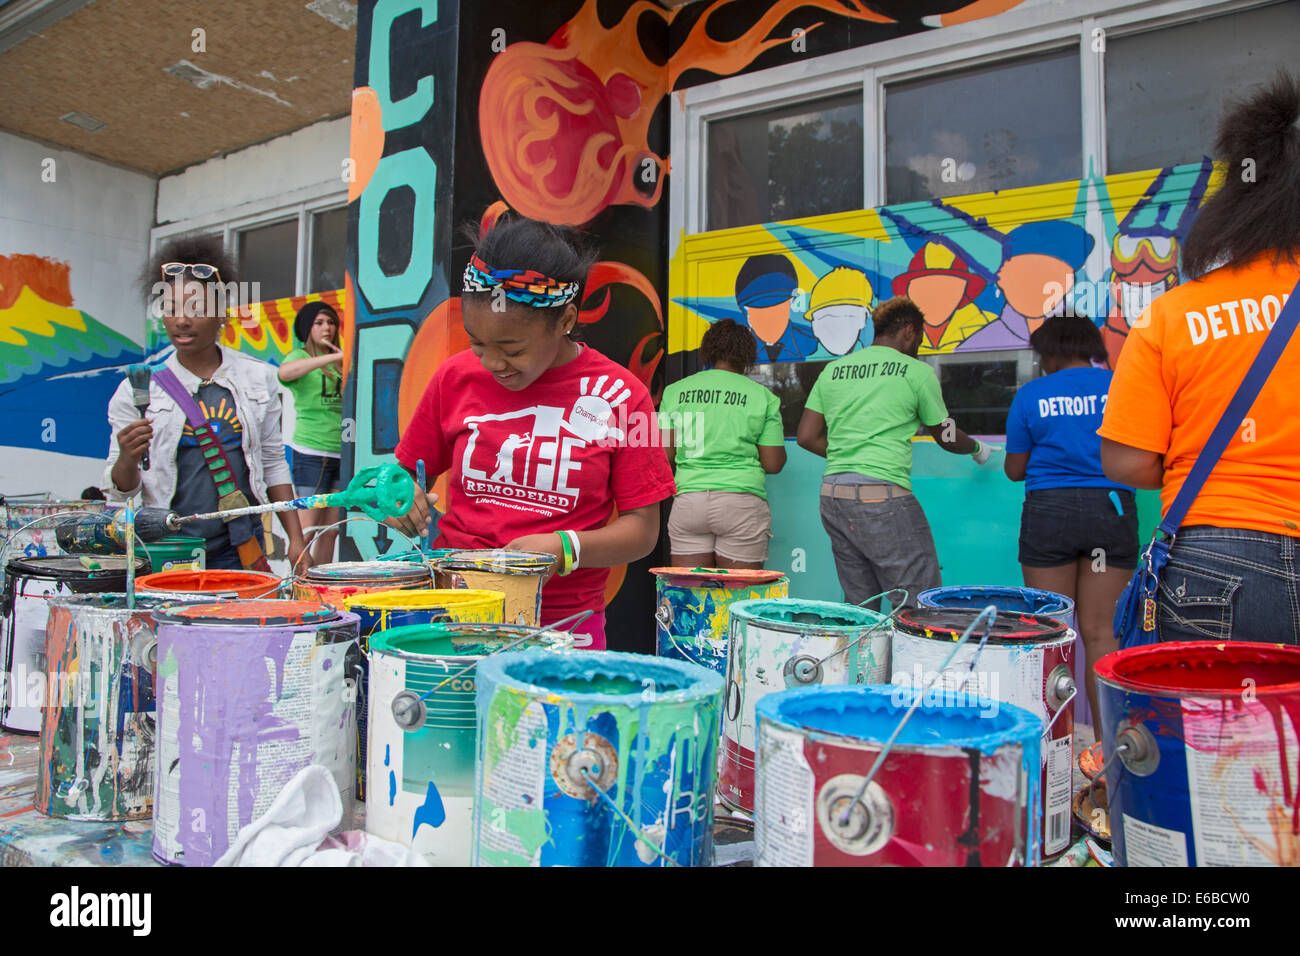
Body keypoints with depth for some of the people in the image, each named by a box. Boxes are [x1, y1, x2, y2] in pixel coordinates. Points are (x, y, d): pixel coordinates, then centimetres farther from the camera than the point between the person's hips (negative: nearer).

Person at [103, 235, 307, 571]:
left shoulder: (258, 378, 5)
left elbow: (273, 462, 11)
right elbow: (118, 491, 2)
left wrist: (295, 538, 7)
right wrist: (128, 459, -20)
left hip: (242, 551, 1)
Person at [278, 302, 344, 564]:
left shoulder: (339, 362, 15)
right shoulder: (300, 356, -1)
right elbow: (284, 372, -25)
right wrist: (335, 357, -30)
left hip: (341, 453, 6)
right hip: (311, 452, -6)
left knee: (330, 529, 9)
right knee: (308, 528, -6)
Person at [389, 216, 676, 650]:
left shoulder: (620, 395, -3)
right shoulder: (455, 377, 5)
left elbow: (643, 529, -1)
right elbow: (407, 471, 17)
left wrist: (564, 548, -17)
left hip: (563, 620, -2)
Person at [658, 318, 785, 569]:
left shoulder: (675, 391, 7)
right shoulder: (763, 397, 3)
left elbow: (665, 455, 6)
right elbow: (773, 464, 2)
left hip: (689, 500, 2)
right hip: (742, 502, -2)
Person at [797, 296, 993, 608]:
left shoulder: (832, 369, 14)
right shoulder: (916, 372, 1)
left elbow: (807, 437, 12)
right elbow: (948, 438, 13)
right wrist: (978, 448, 33)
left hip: (832, 497, 6)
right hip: (883, 498, -6)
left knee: (858, 605, 13)